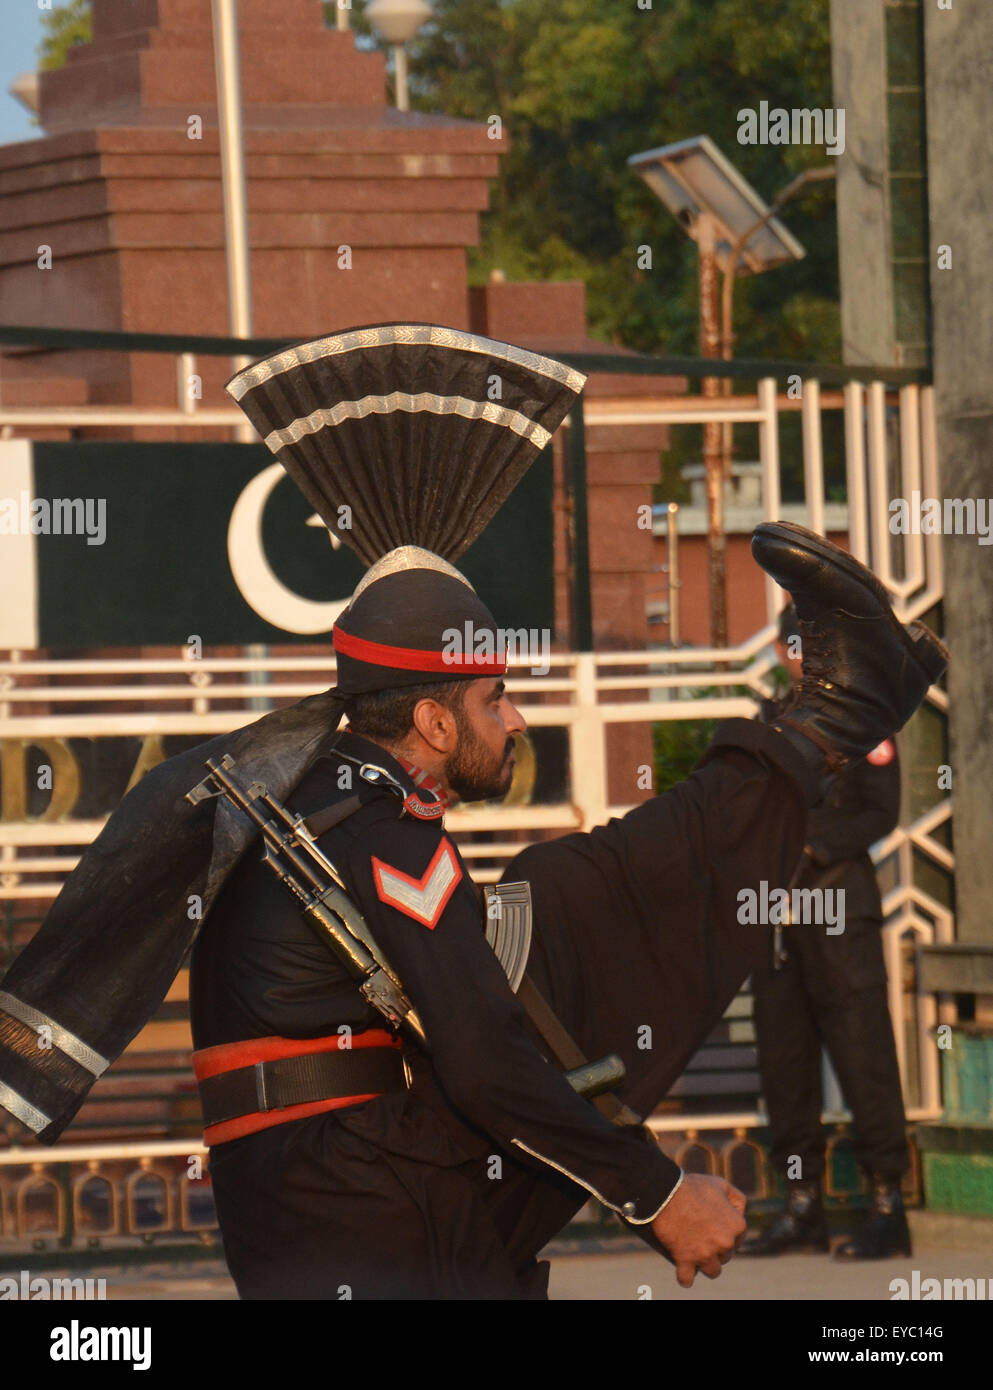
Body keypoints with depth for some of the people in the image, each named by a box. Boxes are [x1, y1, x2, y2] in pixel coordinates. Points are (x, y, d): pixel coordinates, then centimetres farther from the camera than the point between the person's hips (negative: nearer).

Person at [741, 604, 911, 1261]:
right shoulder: (773, 719, 18)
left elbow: (882, 812, -6)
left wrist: (811, 847, -15)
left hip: (841, 899, -6)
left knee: (862, 1051, -9)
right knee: (784, 1052, 5)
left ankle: (888, 1205, -7)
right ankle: (802, 1204, 11)